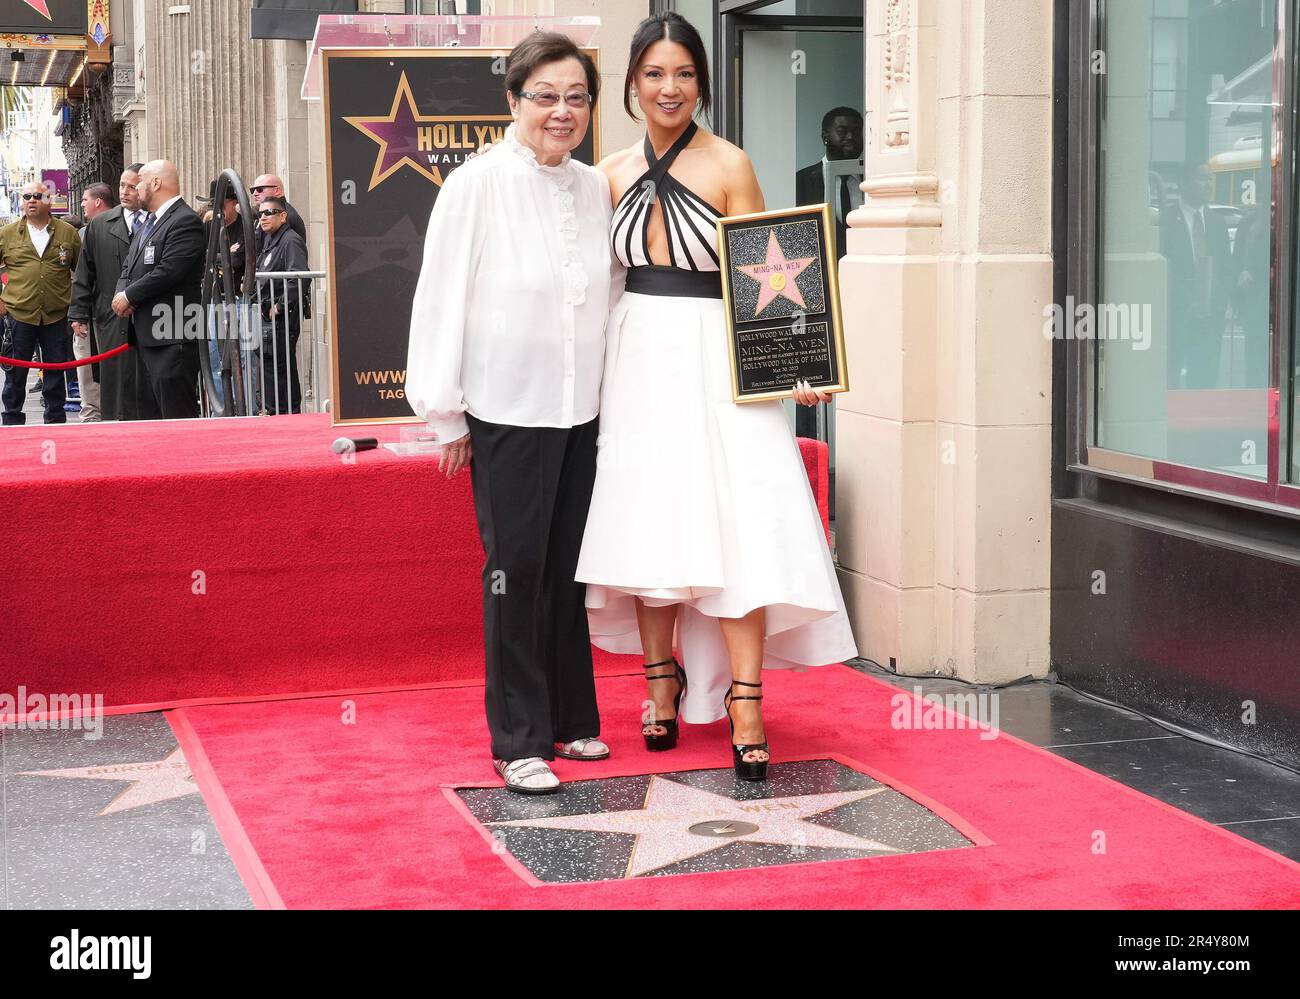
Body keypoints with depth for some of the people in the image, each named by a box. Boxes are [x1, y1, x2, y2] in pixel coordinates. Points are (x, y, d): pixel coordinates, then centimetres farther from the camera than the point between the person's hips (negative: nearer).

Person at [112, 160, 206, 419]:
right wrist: (122, 294, 0)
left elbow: (168, 271, -20)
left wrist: (129, 296, -11)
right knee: (162, 410, 11)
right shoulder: (148, 222, 21)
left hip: (174, 335, -10)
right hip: (149, 333, 10)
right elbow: (128, 266, 22)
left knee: (177, 412, -11)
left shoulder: (185, 221, -11)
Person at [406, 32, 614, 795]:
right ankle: (519, 742, 6)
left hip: (582, 412, 5)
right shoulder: (476, 187, -9)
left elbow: (607, 296, 11)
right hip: (507, 412, -5)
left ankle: (570, 718, 23)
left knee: (568, 572, 11)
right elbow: (442, 302, -8)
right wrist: (448, 415, -6)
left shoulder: (595, 190, 6)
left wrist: (617, 393, 7)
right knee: (515, 572, -1)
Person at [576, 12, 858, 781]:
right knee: (647, 523, 7)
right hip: (638, 360, 4)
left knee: (735, 525, -9)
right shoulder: (616, 174, 8)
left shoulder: (729, 166, -5)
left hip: (715, 362, -4)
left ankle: (744, 704, -5)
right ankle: (663, 682, 21)